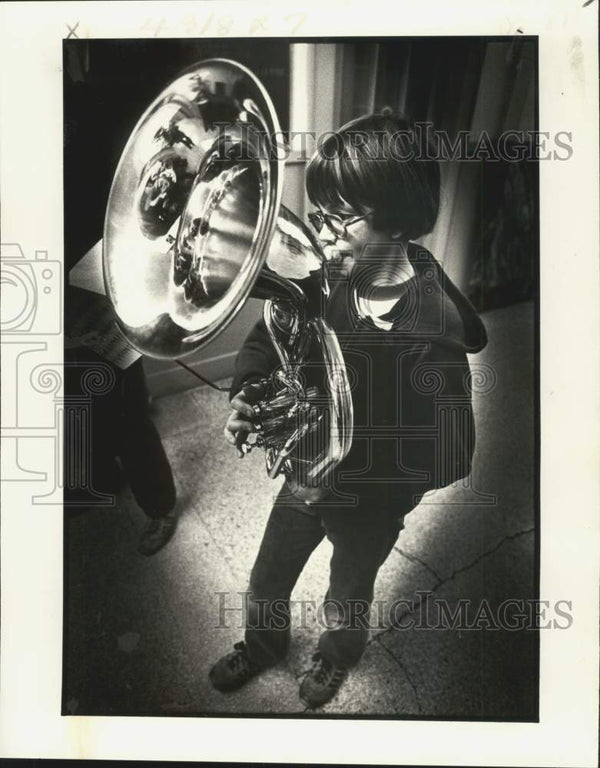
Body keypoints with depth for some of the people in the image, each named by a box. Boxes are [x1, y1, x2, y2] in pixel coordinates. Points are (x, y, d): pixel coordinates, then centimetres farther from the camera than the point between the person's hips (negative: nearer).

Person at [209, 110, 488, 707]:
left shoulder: (433, 323, -32)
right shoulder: (329, 277, -17)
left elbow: (451, 456, -29)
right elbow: (268, 338, -3)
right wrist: (245, 397, -23)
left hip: (372, 501, -4)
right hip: (308, 476, 4)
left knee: (347, 597, 27)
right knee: (266, 583, 26)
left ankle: (338, 656, 61)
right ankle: (262, 646, 59)